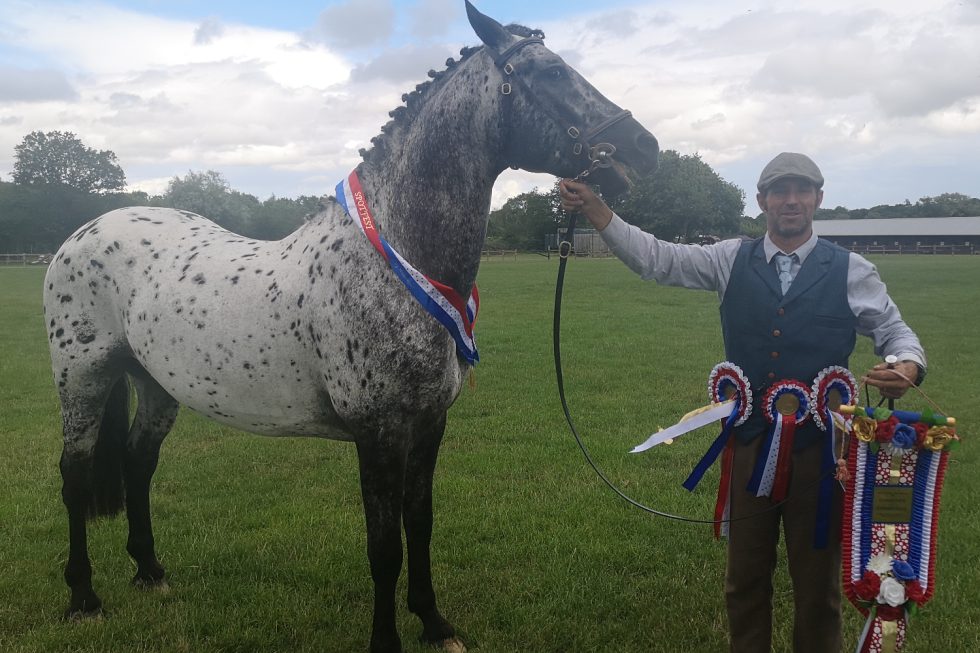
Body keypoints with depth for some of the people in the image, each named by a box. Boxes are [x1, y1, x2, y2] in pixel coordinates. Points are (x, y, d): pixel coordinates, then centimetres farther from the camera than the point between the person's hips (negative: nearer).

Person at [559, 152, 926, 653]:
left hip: (819, 443, -1)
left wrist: (906, 366, -16)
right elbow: (657, 259, -3)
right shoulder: (731, 260, 2)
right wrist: (594, 209, -13)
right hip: (748, 440, 2)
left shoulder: (852, 272, -1)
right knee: (745, 575, 16)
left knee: (817, 578, 13)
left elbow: (895, 332, 8)